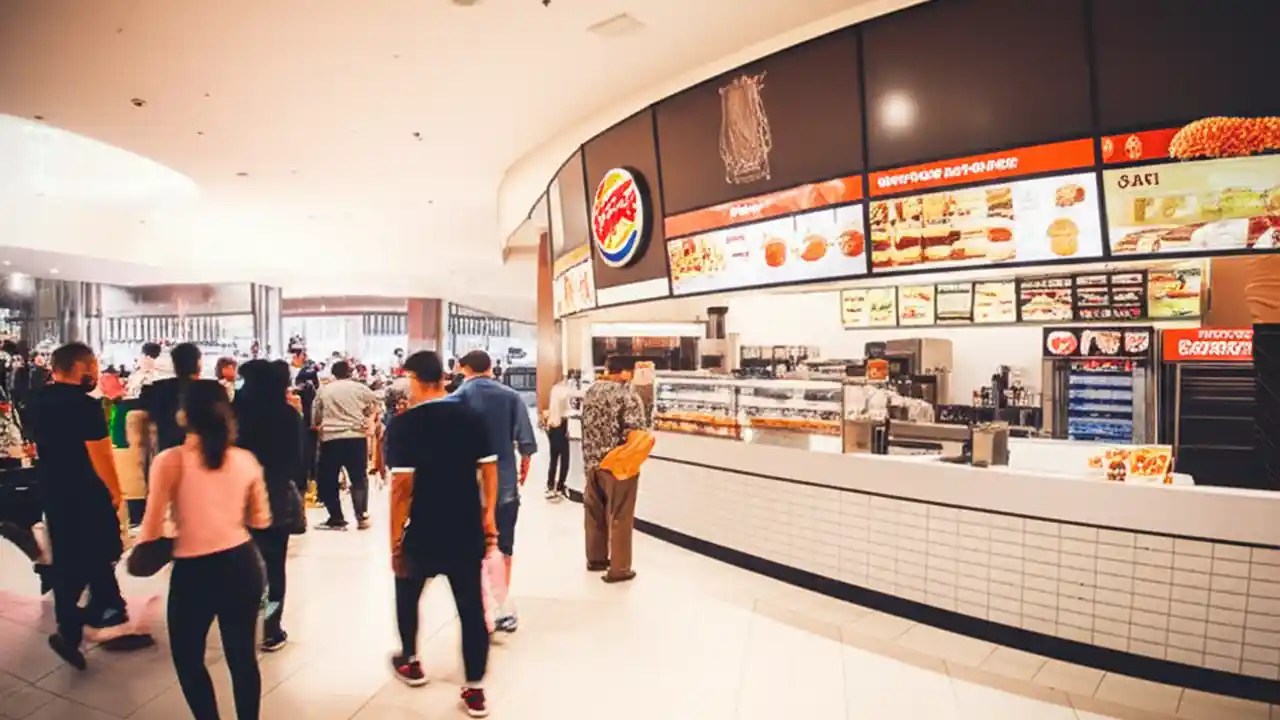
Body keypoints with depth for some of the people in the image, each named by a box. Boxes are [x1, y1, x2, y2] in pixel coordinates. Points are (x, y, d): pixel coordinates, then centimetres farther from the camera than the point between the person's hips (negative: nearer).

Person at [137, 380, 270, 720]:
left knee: (188, 659, 19)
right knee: (243, 657, 17)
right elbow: (261, 520, 8)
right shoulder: (246, 459, -1)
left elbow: (152, 529, -8)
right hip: (242, 564, 4)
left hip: (194, 571, -3)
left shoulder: (169, 460, -10)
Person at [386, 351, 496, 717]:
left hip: (422, 533, -2)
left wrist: (395, 539, -8)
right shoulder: (472, 417, -1)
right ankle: (475, 690, 15)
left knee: (407, 595, 25)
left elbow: (402, 485, -16)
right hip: (468, 531, 3)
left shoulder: (404, 424, -12)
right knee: (471, 607, 10)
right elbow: (489, 469, 0)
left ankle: (410, 663, 41)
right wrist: (489, 516, 10)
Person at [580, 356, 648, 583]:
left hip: (592, 461, 7)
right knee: (619, 516, 2)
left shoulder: (590, 391, 6)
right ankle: (618, 569, 9)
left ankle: (595, 558, 31)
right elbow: (634, 430, -20)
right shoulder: (627, 394, -15)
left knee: (594, 512, 18)